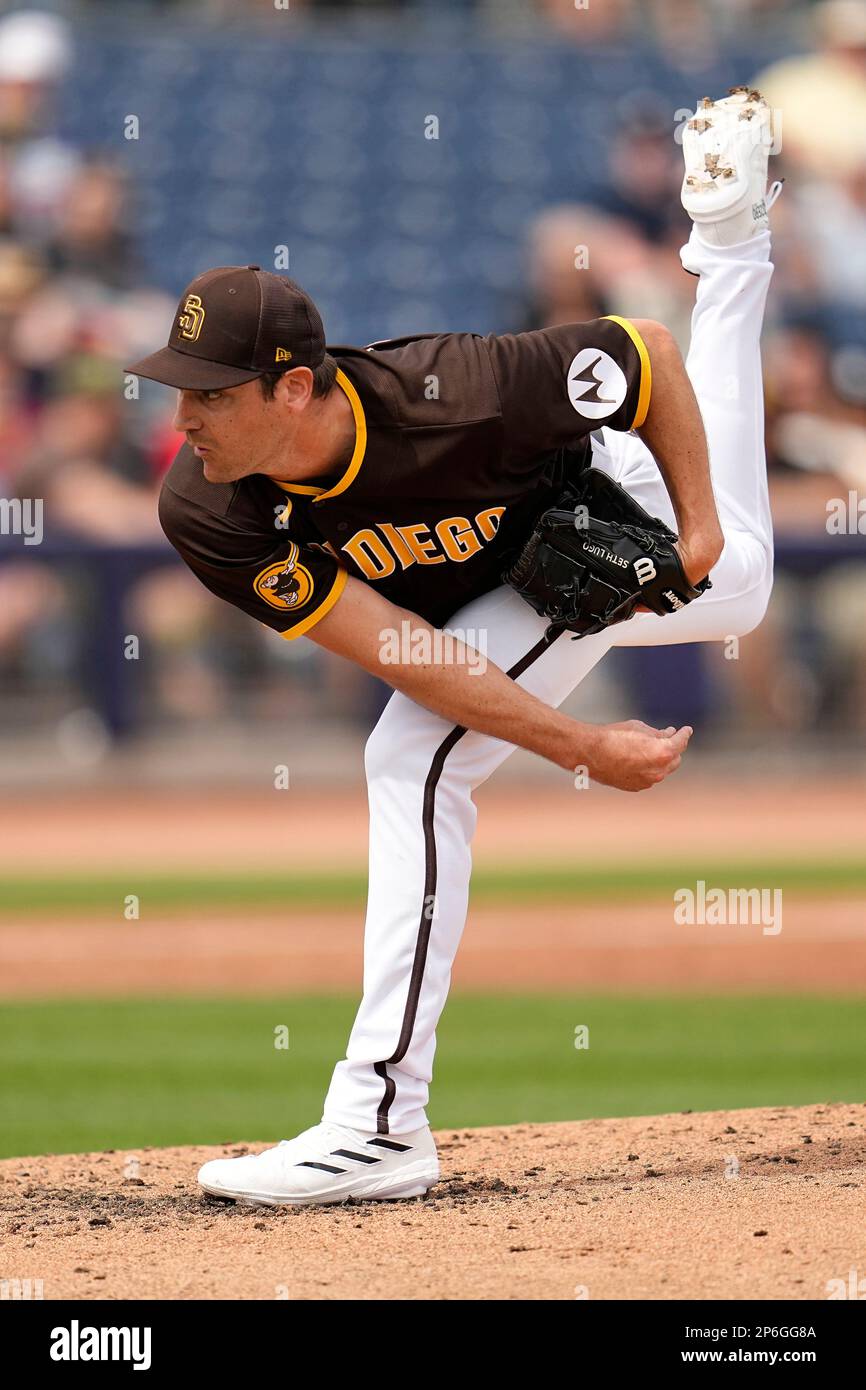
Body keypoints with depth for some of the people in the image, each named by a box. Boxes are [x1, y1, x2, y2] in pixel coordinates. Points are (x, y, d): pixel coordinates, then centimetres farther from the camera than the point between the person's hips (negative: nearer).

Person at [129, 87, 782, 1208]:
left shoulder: (452, 395, -44)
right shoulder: (209, 517, -33)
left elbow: (645, 352, -26)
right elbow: (403, 657, -34)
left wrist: (698, 526, -18)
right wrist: (583, 750, -37)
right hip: (481, 601, 5)